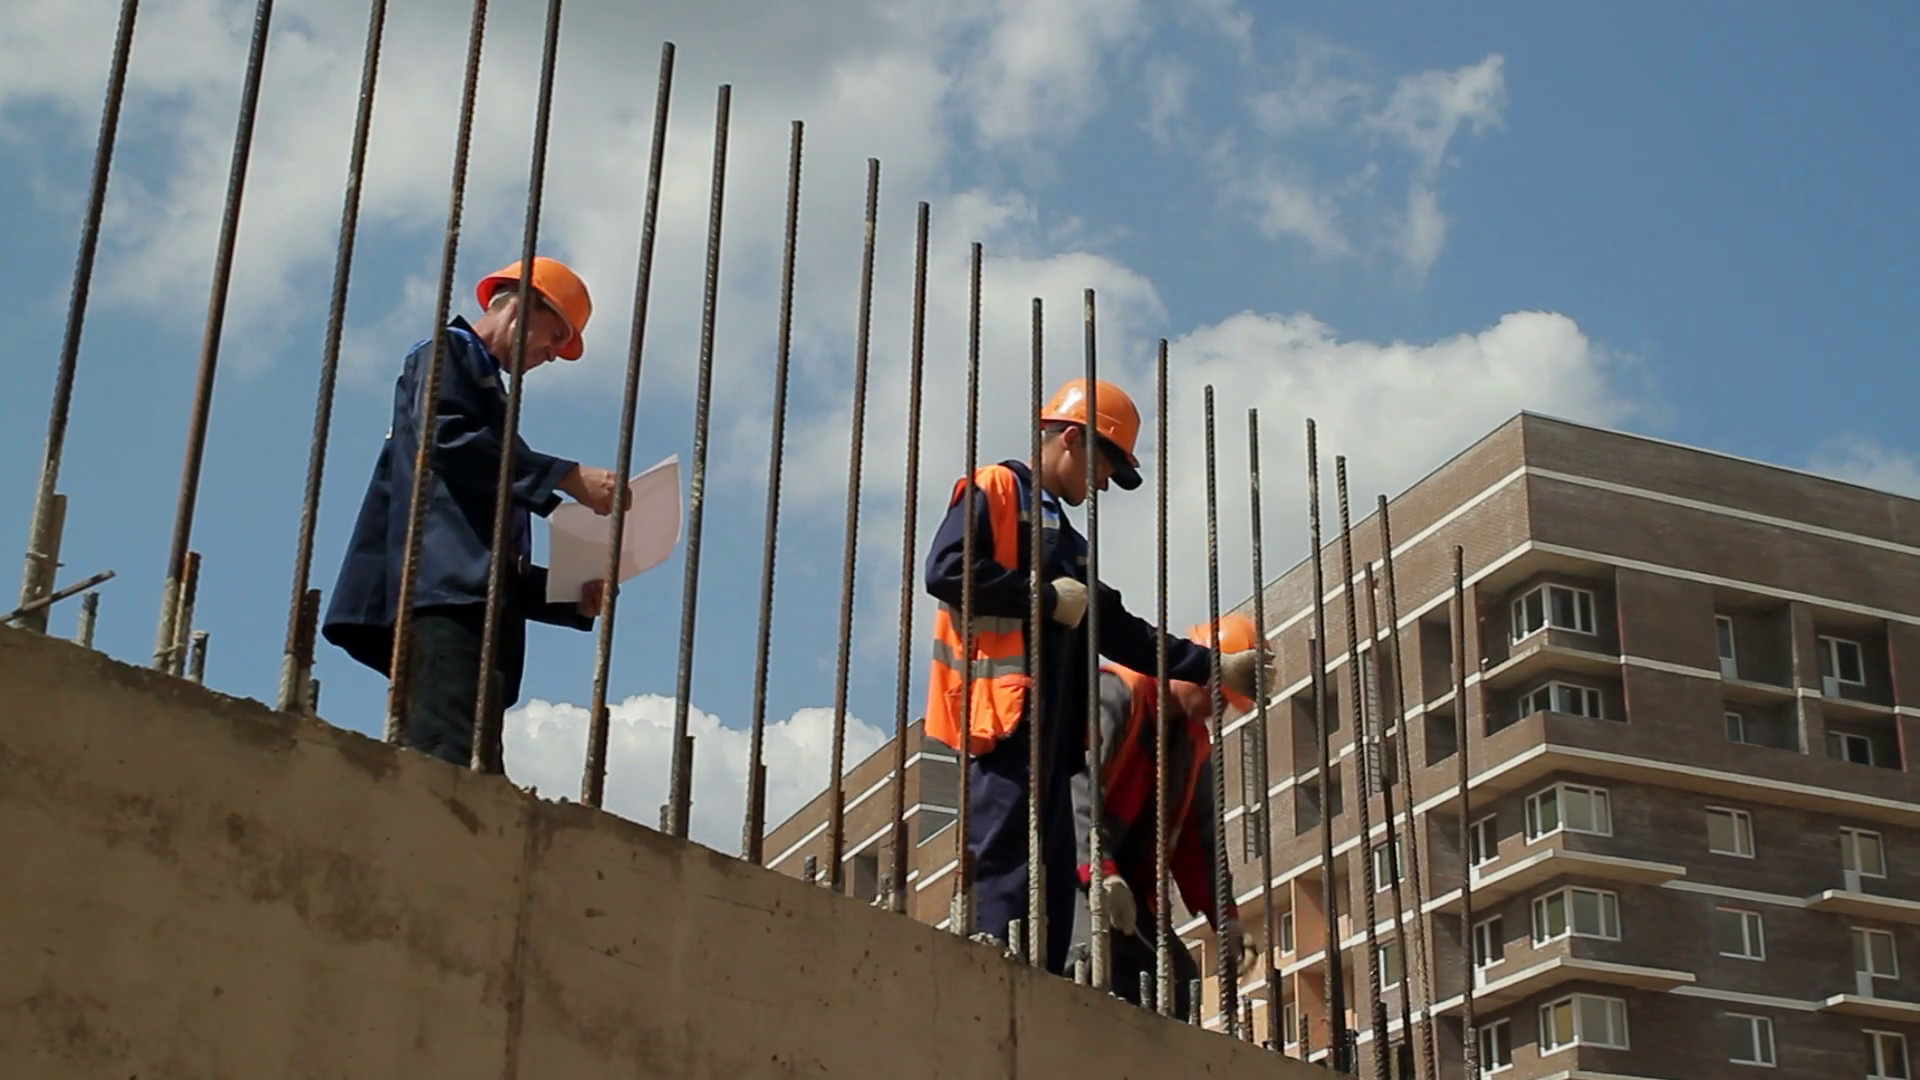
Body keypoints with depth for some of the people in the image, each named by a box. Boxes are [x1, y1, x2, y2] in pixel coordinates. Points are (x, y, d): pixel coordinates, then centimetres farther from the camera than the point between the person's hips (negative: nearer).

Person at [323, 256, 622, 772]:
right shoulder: (448, 352, 14)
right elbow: (445, 438, -10)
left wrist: (571, 598, 16)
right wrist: (569, 477, -12)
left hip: (474, 602, 9)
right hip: (444, 593, -9)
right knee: (452, 767, -26)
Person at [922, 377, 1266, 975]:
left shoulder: (1066, 537, 30)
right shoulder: (994, 491, 3)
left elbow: (1119, 632, 28)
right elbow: (946, 570, -15)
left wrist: (1211, 667, 22)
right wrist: (1047, 597, -9)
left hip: (1050, 732, 9)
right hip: (1004, 716, -9)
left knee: (1053, 884, 5)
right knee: (1006, 876, -16)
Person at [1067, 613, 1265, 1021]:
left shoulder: (1195, 742, 18)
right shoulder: (1117, 693, -12)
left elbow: (1198, 837, 19)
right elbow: (1076, 785, -27)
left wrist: (1226, 919, 7)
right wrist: (1100, 874, -37)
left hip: (1130, 889, 10)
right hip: (1076, 875, -10)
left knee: (1178, 982, 5)